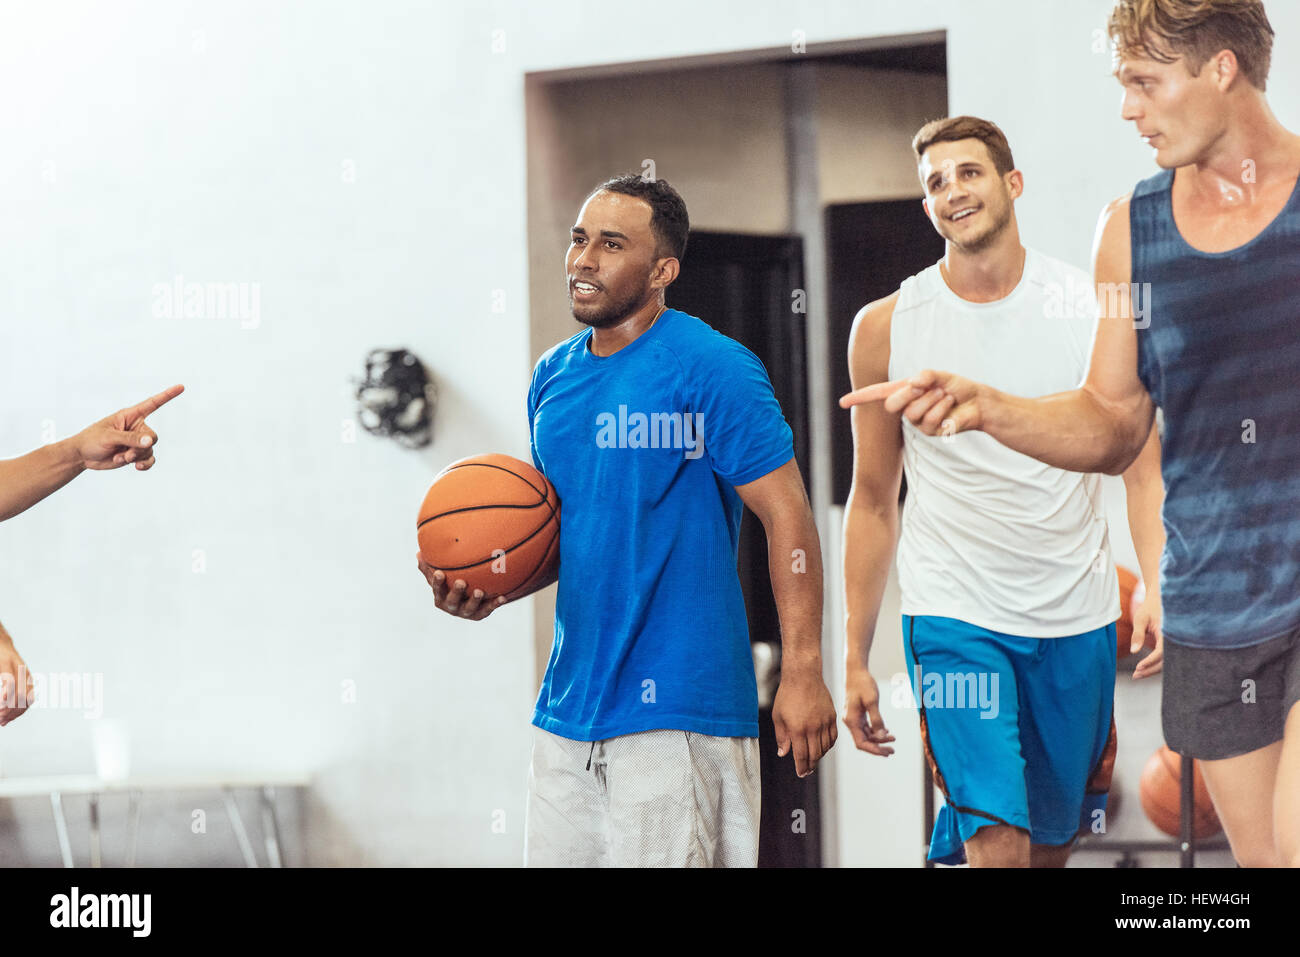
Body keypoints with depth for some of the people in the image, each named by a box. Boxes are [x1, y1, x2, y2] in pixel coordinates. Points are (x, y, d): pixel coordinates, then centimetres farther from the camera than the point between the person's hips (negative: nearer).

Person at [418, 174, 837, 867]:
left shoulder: (711, 369, -9)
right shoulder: (552, 377, 13)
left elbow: (787, 517, -10)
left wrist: (803, 672, -16)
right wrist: (486, 589, 2)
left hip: (677, 711, -7)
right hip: (568, 706, 7)